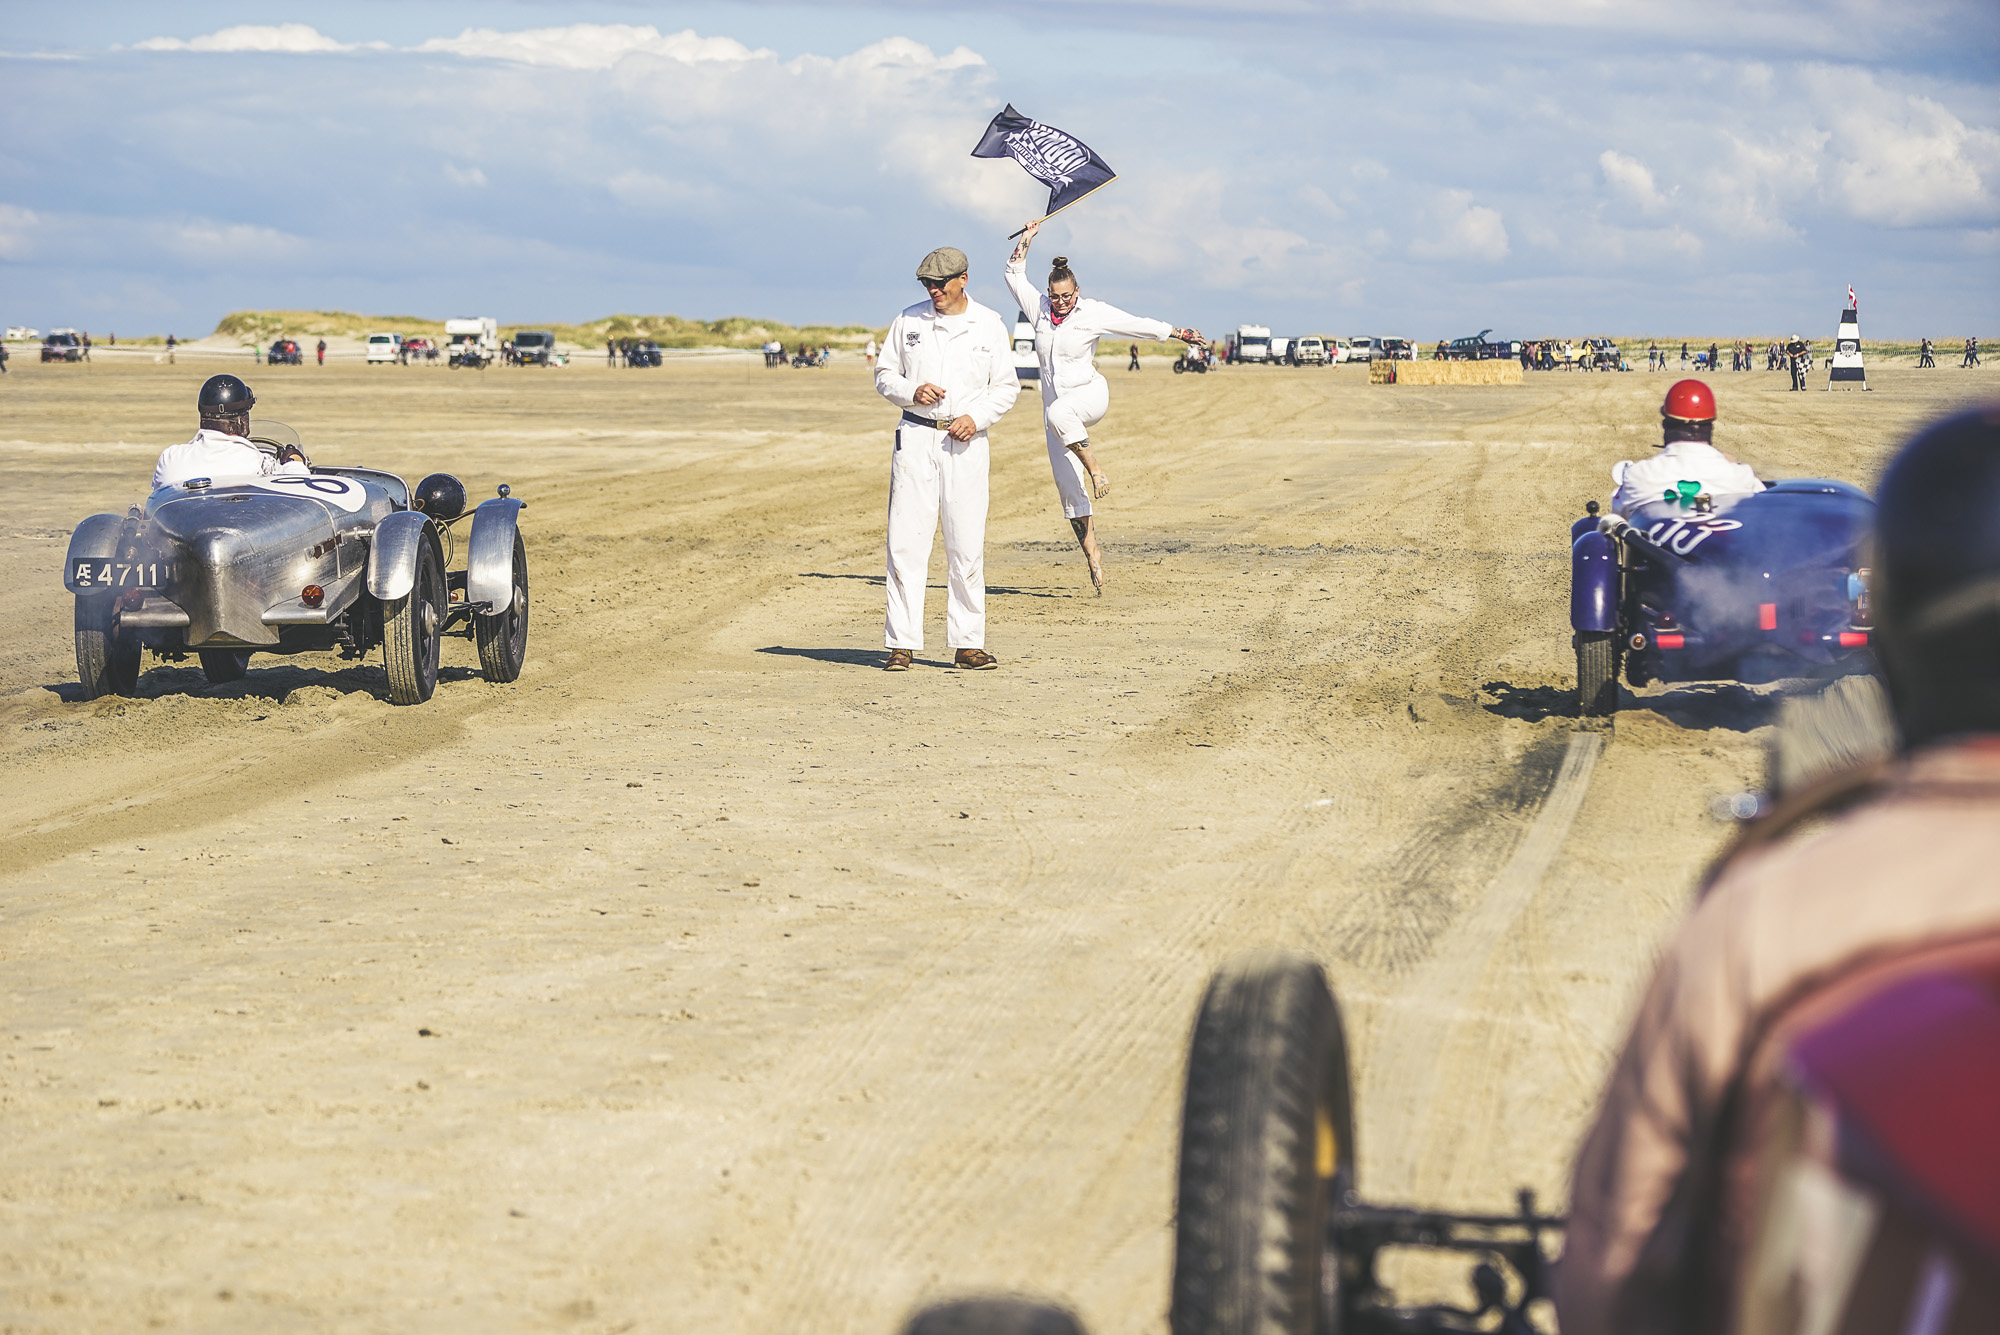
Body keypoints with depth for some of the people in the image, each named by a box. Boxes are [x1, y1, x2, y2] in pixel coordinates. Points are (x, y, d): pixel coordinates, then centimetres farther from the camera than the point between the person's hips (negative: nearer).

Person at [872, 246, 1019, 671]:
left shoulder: (989, 325, 6)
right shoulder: (908, 320, 7)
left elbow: (1006, 387, 9)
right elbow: (884, 374, 11)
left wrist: (976, 417, -8)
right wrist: (911, 392, -9)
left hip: (965, 442, 0)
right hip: (916, 437, 0)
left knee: (968, 547, -1)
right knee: (907, 541, -5)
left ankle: (967, 644, 5)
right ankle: (901, 644, -3)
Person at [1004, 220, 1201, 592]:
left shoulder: (1093, 313, -3)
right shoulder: (1041, 308, 7)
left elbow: (1137, 324, -1)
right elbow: (1014, 276, 13)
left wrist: (1177, 333, -4)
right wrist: (1026, 240, 6)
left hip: (1089, 394, -4)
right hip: (1055, 405, 4)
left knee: (1059, 413, -42)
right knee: (1069, 488, -2)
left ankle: (1094, 467, -27)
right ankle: (1093, 556, 2)